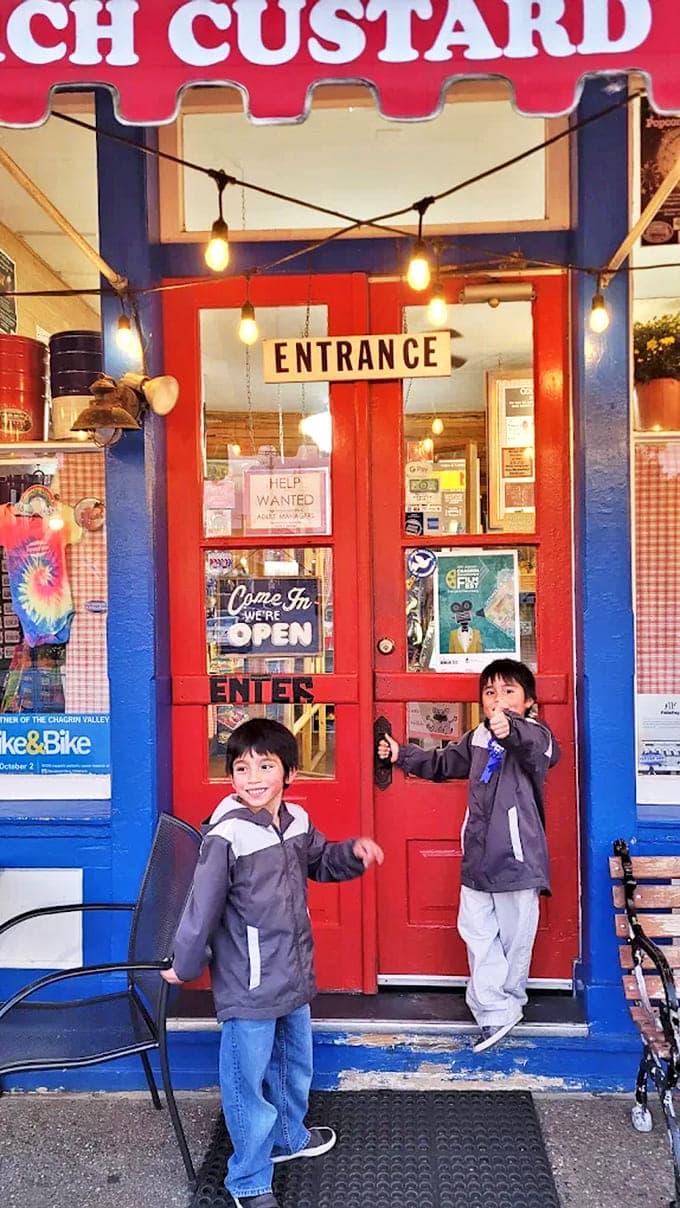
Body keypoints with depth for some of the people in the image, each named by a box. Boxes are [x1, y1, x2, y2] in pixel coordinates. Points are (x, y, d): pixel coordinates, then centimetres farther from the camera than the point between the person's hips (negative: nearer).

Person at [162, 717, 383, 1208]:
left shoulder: (297, 820, -3)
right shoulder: (226, 836, -25)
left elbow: (320, 861, 17)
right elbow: (202, 908, -17)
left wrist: (354, 852, -2)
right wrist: (185, 965, -8)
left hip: (294, 976, 7)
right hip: (248, 986, -7)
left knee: (296, 1065, 27)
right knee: (248, 1082, 7)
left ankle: (289, 1136, 52)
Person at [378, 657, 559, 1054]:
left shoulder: (536, 735, -12)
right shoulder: (478, 738, 11)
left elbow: (533, 743, -38)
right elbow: (443, 763, 27)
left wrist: (510, 730, -60)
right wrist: (402, 755, 23)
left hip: (517, 854, -6)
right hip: (478, 854, 7)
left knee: (515, 934, 7)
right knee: (476, 929, 6)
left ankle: (507, 1002, 27)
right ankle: (497, 1012, 12)